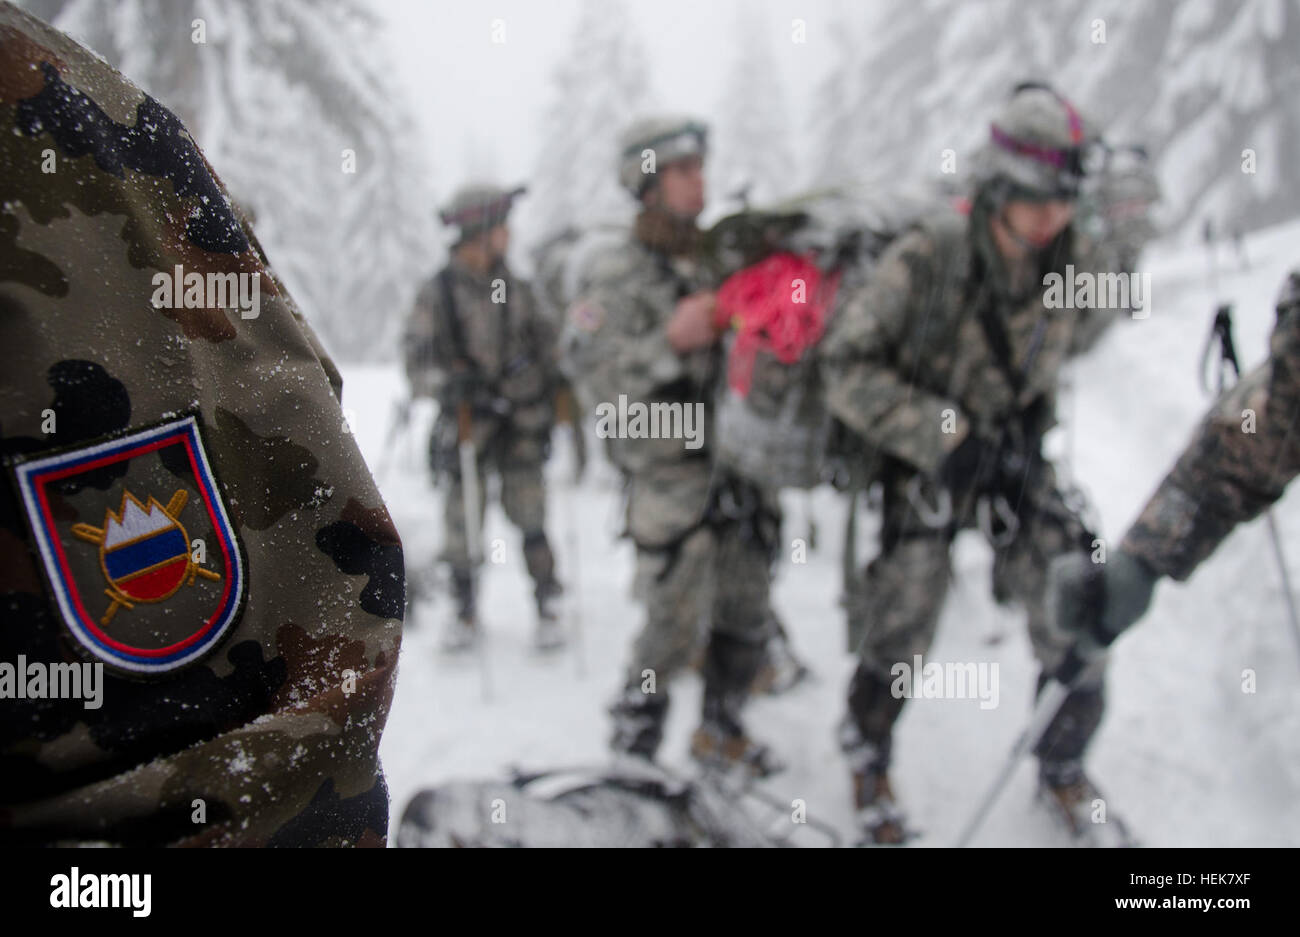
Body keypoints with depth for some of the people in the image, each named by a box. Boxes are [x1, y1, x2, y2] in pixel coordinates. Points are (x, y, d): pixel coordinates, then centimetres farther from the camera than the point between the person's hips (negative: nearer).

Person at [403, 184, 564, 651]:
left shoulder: (515, 287, 6)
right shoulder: (437, 294, -5)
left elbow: (545, 345, 15)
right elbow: (418, 366, -8)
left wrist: (547, 410, 12)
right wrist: (448, 382, -28)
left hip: (521, 421, 2)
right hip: (467, 421, -2)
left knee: (530, 516, 0)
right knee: (463, 518, 2)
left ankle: (547, 607, 12)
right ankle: (465, 609, 19)